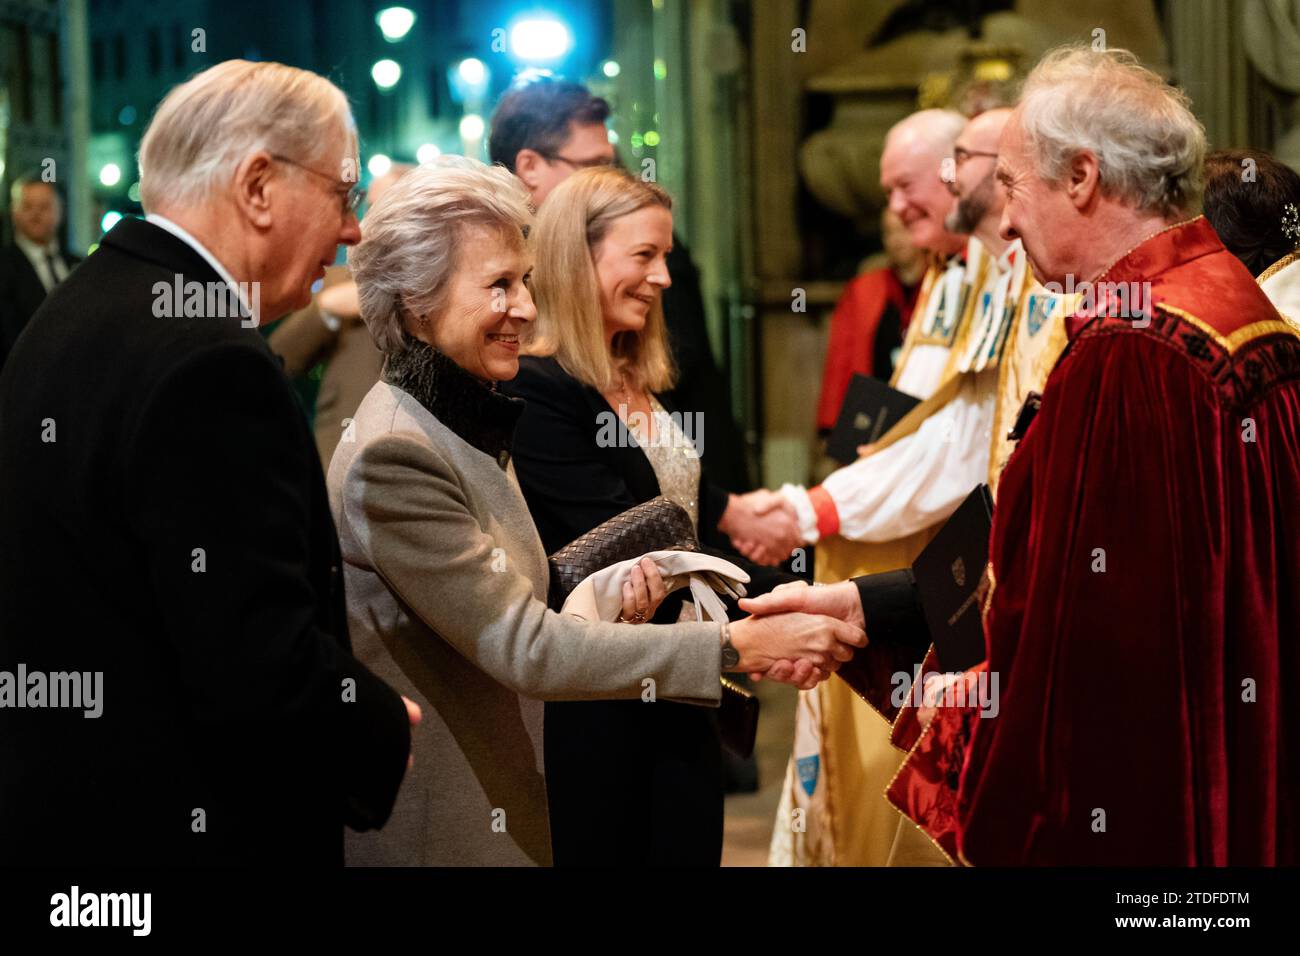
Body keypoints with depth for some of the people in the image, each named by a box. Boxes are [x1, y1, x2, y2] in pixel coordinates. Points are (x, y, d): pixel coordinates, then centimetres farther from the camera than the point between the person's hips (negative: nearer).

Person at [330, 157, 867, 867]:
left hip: (502, 804, 9)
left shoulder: (468, 422, 10)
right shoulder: (391, 457, -20)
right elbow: (523, 647, -23)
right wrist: (739, 646, -26)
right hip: (430, 833, -9)